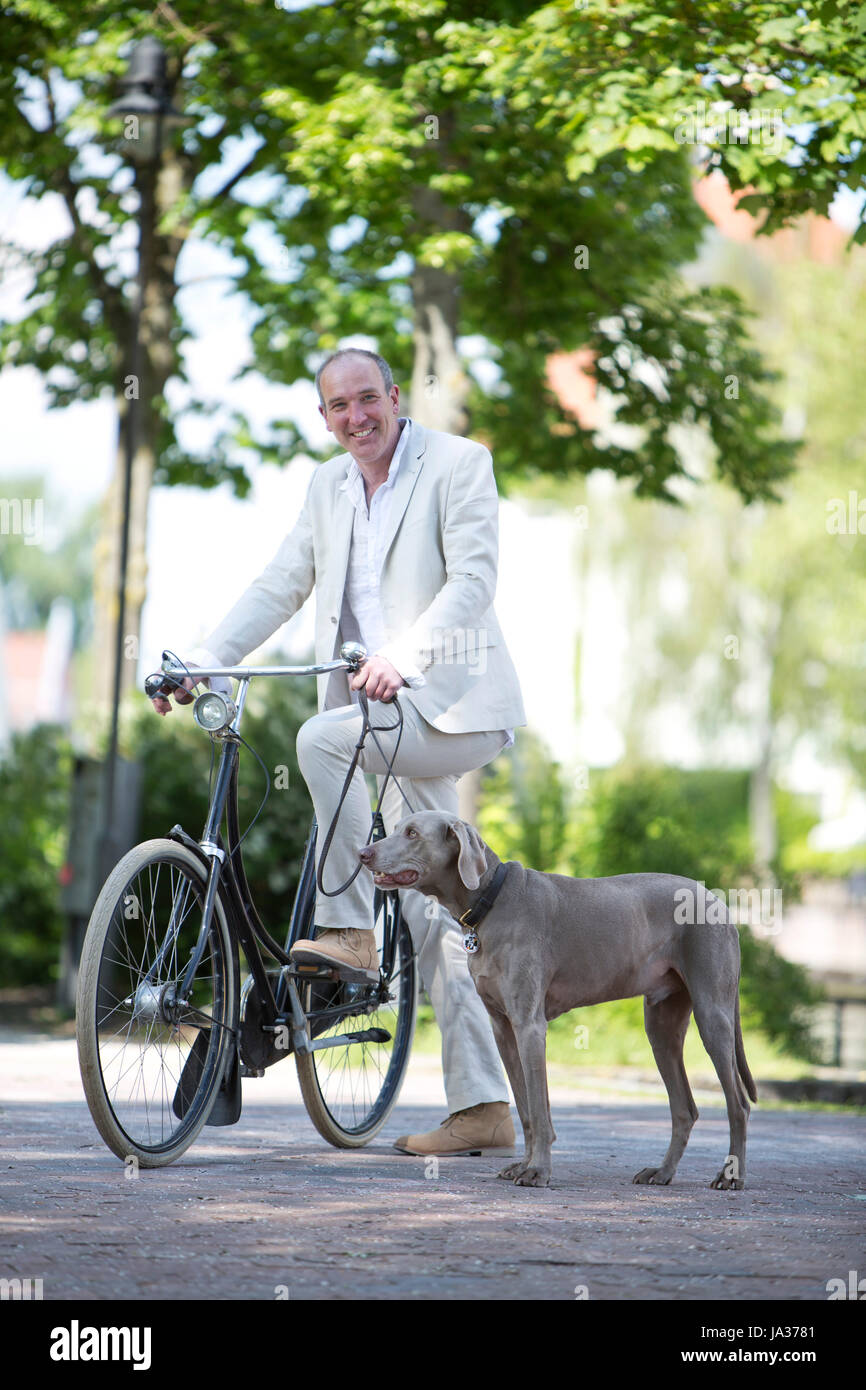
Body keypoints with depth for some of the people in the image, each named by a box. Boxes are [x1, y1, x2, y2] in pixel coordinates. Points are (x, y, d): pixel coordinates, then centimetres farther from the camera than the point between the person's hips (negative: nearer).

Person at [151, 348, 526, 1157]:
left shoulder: (458, 463, -5)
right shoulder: (329, 487, 15)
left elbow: (473, 579, -15)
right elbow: (280, 586, 14)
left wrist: (402, 652, -29)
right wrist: (203, 659, 1)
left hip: (451, 700, -7)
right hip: (393, 719, 7)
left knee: (322, 738, -30)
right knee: (431, 913, 5)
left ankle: (350, 931, -18)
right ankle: (481, 1108, 8)